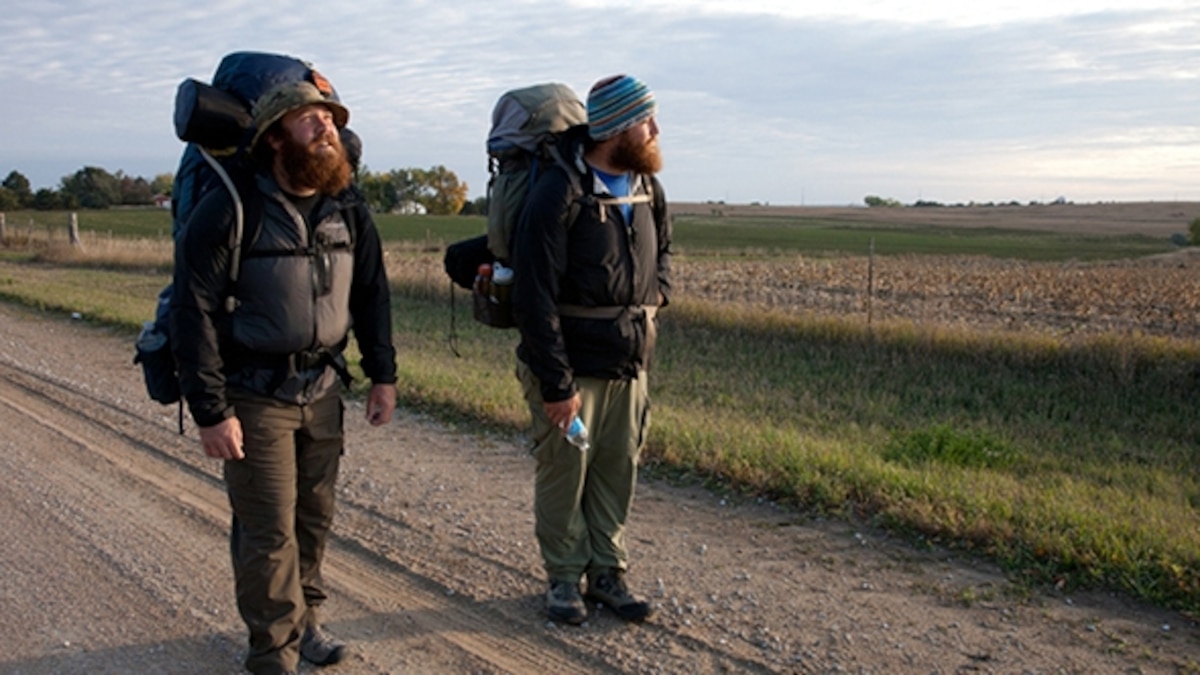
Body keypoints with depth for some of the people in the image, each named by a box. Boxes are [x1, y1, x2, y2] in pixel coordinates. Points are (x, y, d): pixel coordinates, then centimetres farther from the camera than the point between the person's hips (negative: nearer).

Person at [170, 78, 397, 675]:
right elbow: (193, 312, -15)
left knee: (314, 516, 14)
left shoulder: (347, 210, 2)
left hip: (322, 391, 5)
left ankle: (302, 619, 34)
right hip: (255, 396, -5)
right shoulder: (231, 210, -15)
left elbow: (371, 294, 12)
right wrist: (211, 412, -17)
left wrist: (382, 375, 7)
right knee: (269, 529, 0)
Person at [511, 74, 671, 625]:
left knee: (617, 474, 12)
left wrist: (659, 289, 8)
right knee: (565, 475, 7)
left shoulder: (648, 188, 6)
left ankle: (607, 571, 28)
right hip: (570, 368, -6)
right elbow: (535, 298, -18)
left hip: (630, 366, 6)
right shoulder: (560, 193, -16)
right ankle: (564, 577, 25)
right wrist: (556, 383, -19)